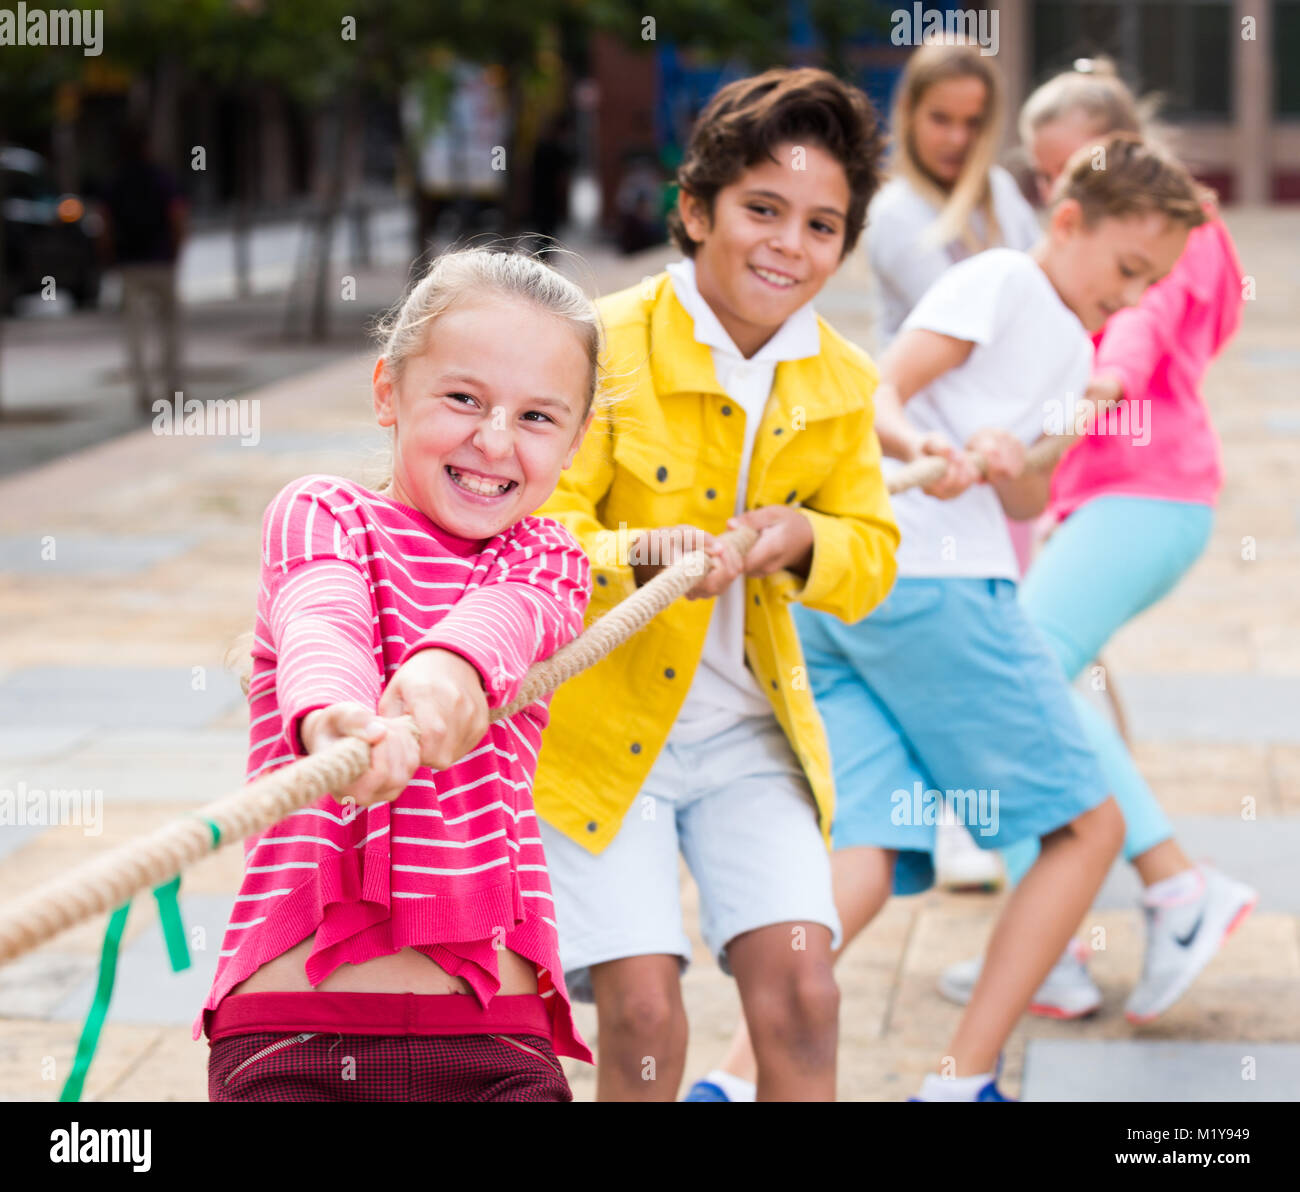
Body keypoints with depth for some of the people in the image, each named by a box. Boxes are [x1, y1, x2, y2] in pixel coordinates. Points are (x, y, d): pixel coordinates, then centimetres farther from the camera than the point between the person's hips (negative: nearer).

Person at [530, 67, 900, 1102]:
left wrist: (805, 540, -15)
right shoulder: (604, 346, -14)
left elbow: (871, 556, 8)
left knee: (801, 990, -8)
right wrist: (639, 556, -36)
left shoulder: (841, 386, 2)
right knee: (642, 1008, -10)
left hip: (749, 723, 4)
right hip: (594, 725, -4)